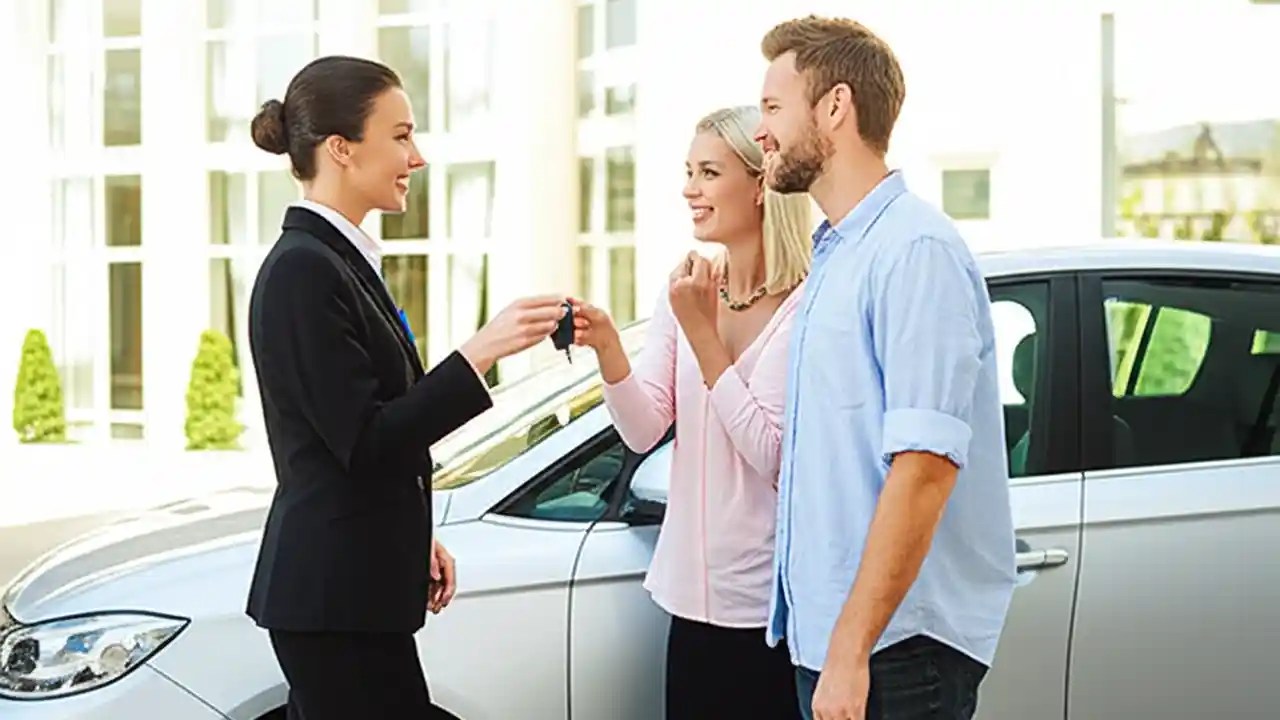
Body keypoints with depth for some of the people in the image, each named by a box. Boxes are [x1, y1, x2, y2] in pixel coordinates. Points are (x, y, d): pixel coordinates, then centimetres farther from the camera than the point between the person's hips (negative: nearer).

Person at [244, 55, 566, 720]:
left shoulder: (335, 259, 13)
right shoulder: (303, 269, -17)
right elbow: (363, 440, -20)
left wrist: (414, 538, 21)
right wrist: (481, 352, -23)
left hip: (347, 583, 10)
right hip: (333, 592, -10)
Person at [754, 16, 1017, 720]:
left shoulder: (915, 250, -16)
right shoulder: (834, 253, 14)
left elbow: (925, 466, -24)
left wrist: (852, 650, -25)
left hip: (900, 643, -9)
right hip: (825, 631, 9)